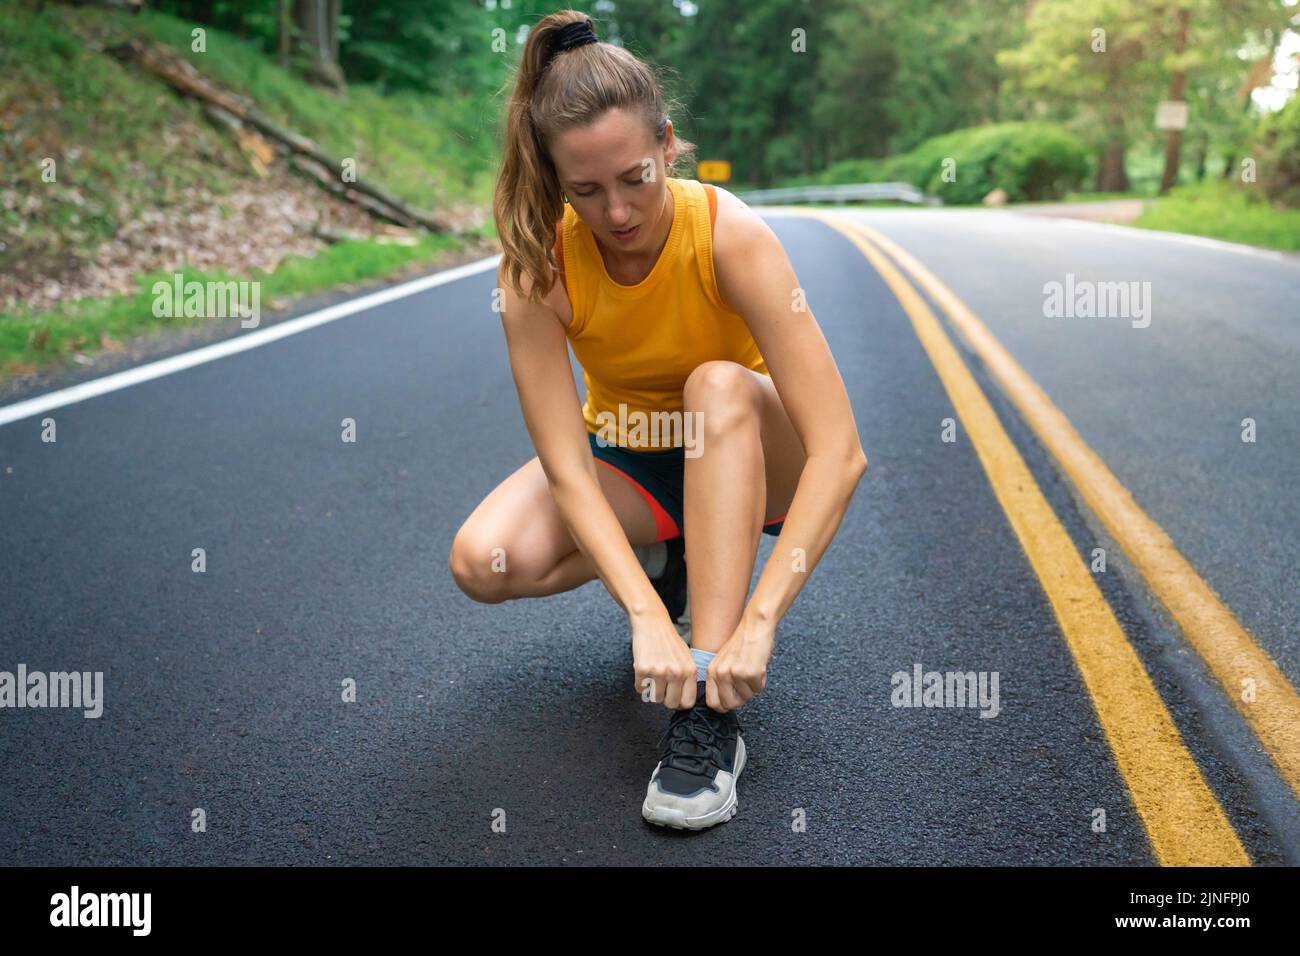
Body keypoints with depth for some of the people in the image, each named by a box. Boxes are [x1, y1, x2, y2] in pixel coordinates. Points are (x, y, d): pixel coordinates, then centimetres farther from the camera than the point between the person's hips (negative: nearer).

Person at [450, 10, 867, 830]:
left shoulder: (731, 235, -29)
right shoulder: (537, 262, -23)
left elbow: (840, 450, -35)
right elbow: (567, 466, -29)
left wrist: (758, 621, -41)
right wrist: (648, 614, -41)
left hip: (748, 457, -2)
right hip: (627, 462, 2)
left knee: (718, 384, -36)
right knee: (485, 561, -24)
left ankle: (712, 715, -35)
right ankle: (669, 564, 5)